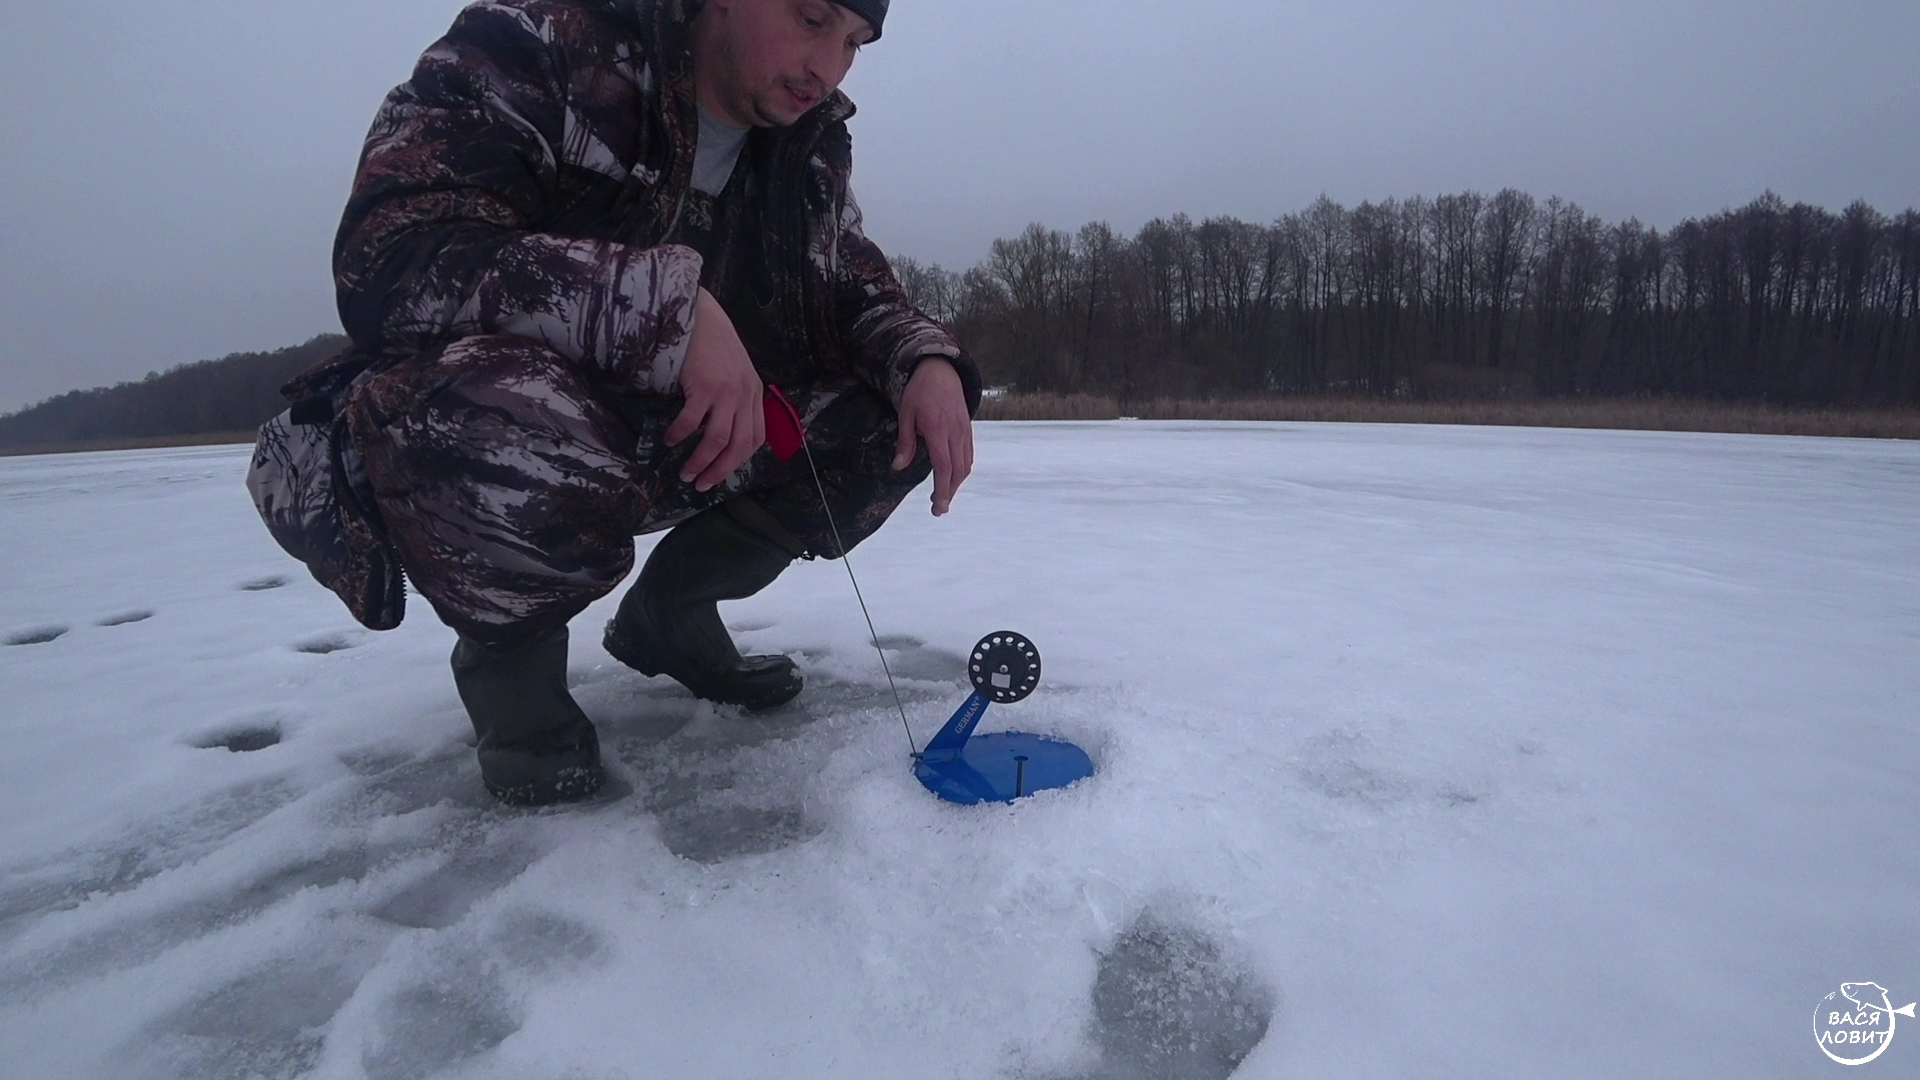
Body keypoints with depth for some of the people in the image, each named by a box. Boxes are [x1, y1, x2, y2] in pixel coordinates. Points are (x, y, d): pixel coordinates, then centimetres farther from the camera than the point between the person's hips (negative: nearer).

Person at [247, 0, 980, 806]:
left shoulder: (811, 144, 2)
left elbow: (858, 291, 9)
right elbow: (385, 261, -27)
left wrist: (927, 360, -14)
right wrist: (668, 304, -38)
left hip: (686, 437, 6)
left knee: (898, 416, -9)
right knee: (516, 427, -40)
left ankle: (670, 612, 8)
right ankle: (509, 652, -4)